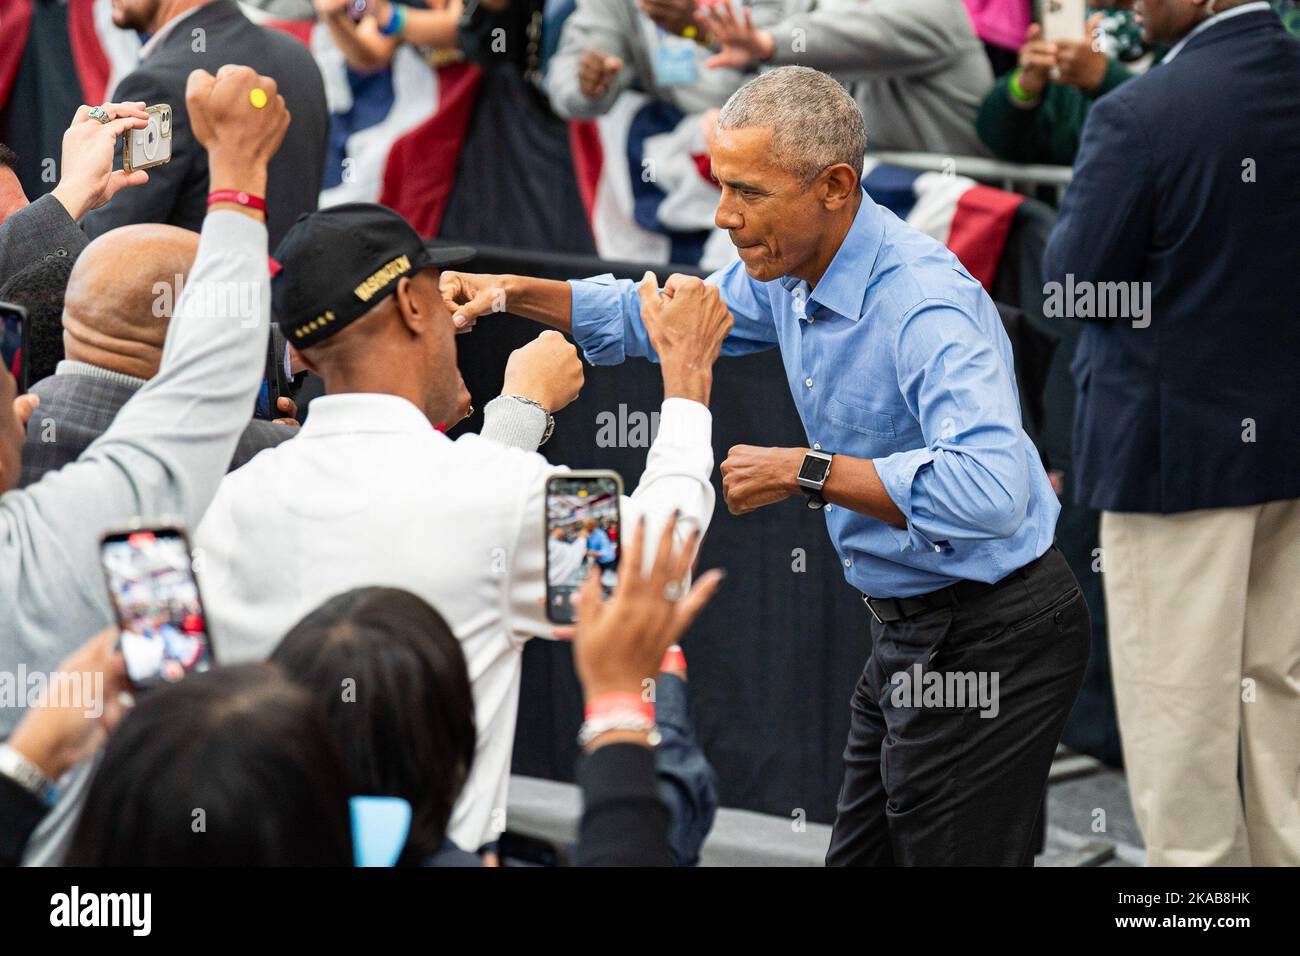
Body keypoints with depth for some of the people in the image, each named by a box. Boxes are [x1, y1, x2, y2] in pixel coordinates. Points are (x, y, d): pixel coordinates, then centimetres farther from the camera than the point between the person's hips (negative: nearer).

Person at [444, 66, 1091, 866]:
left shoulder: (926, 304, -28)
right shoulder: (792, 272, 3)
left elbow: (989, 488, -42)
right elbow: (655, 320, 20)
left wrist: (804, 473, -34)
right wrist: (512, 292, 6)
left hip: (991, 641, -10)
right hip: (908, 632, 10)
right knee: (862, 856, 15)